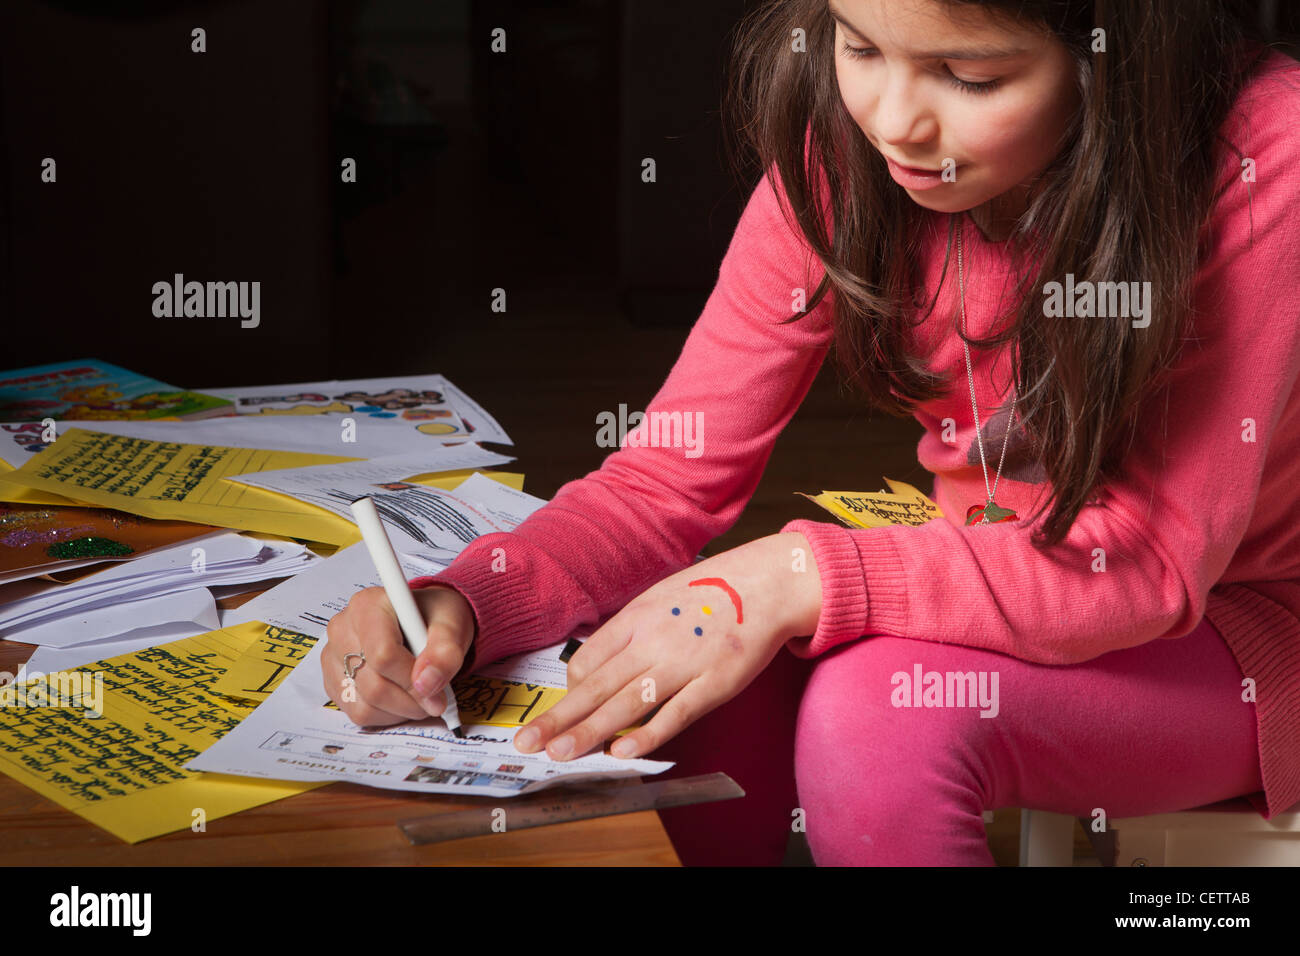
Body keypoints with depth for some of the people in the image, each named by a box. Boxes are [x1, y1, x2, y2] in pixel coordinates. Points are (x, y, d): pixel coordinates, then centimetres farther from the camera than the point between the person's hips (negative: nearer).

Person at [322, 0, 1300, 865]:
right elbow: (673, 477, -10)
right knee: (677, 699, -24)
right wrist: (459, 603, -29)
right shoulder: (840, 155, -11)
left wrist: (799, 578, -37)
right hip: (985, 594, 4)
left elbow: (1154, 559, -27)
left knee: (880, 707, -31)